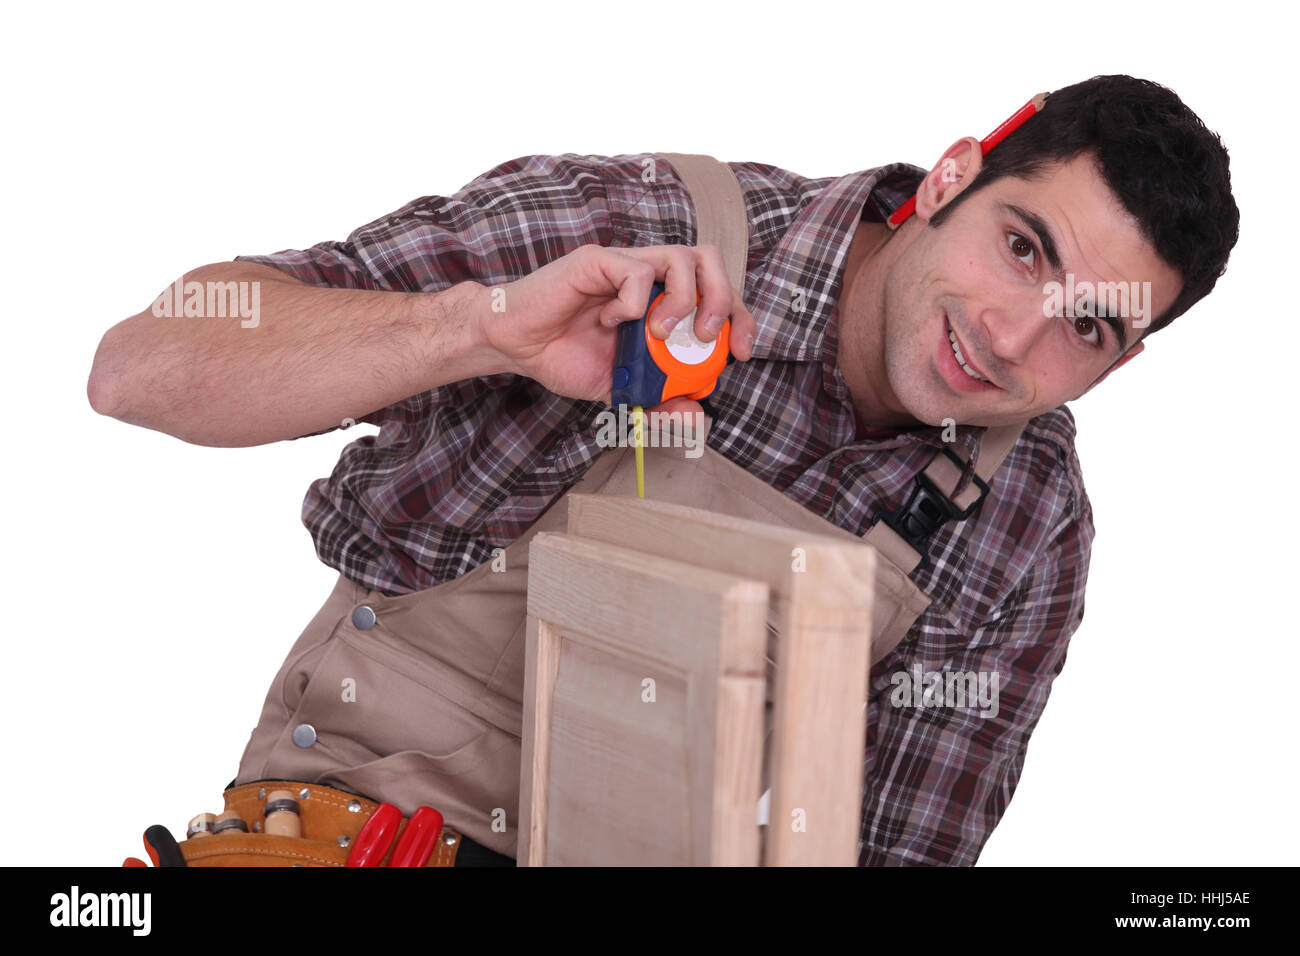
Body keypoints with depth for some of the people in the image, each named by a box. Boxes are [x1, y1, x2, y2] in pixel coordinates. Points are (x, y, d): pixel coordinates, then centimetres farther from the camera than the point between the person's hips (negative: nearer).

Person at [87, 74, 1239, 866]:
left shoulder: (1036, 528, -7)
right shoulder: (613, 228, -20)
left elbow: (908, 839, 0)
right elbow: (142, 369, -23)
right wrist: (485, 324, -38)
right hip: (385, 780, -3)